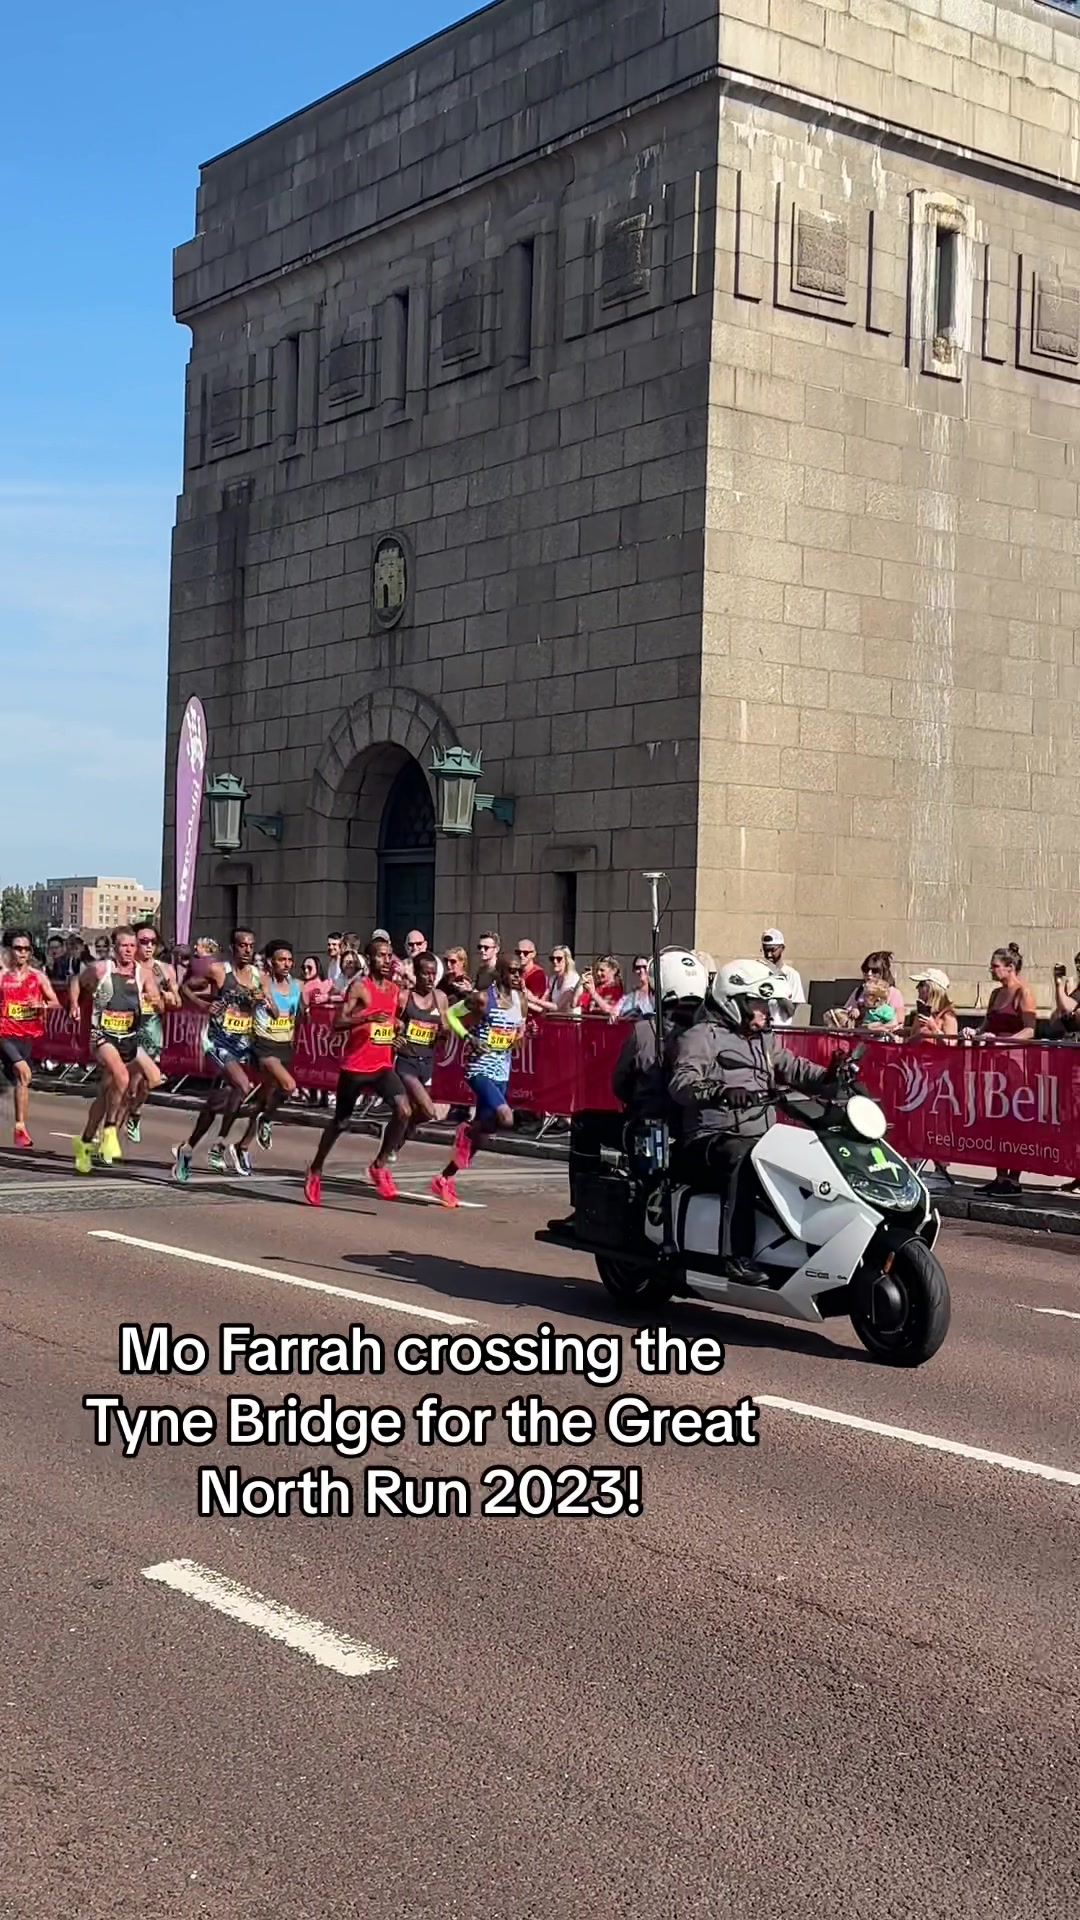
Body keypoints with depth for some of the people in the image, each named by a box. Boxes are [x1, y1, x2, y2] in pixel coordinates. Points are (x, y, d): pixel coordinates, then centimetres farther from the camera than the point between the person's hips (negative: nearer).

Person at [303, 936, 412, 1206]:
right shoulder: (359, 986, -10)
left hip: (383, 1064, 5)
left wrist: (395, 1030, 12)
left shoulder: (395, 989, 10)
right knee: (341, 1121, 9)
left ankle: (380, 1165, -2)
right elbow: (338, 1022, -18)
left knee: (404, 1111, -18)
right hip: (356, 1066, -5)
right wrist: (368, 1017, -30)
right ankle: (315, 1170, 30)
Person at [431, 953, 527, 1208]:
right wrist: (470, 1038, -19)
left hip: (502, 1072, 7)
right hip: (480, 1069, -7)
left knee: (479, 1132, 10)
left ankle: (445, 1180, 22)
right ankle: (468, 1130, 4)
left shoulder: (520, 1000, 7)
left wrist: (524, 1034, -5)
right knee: (506, 1119, -26)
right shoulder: (482, 998, -12)